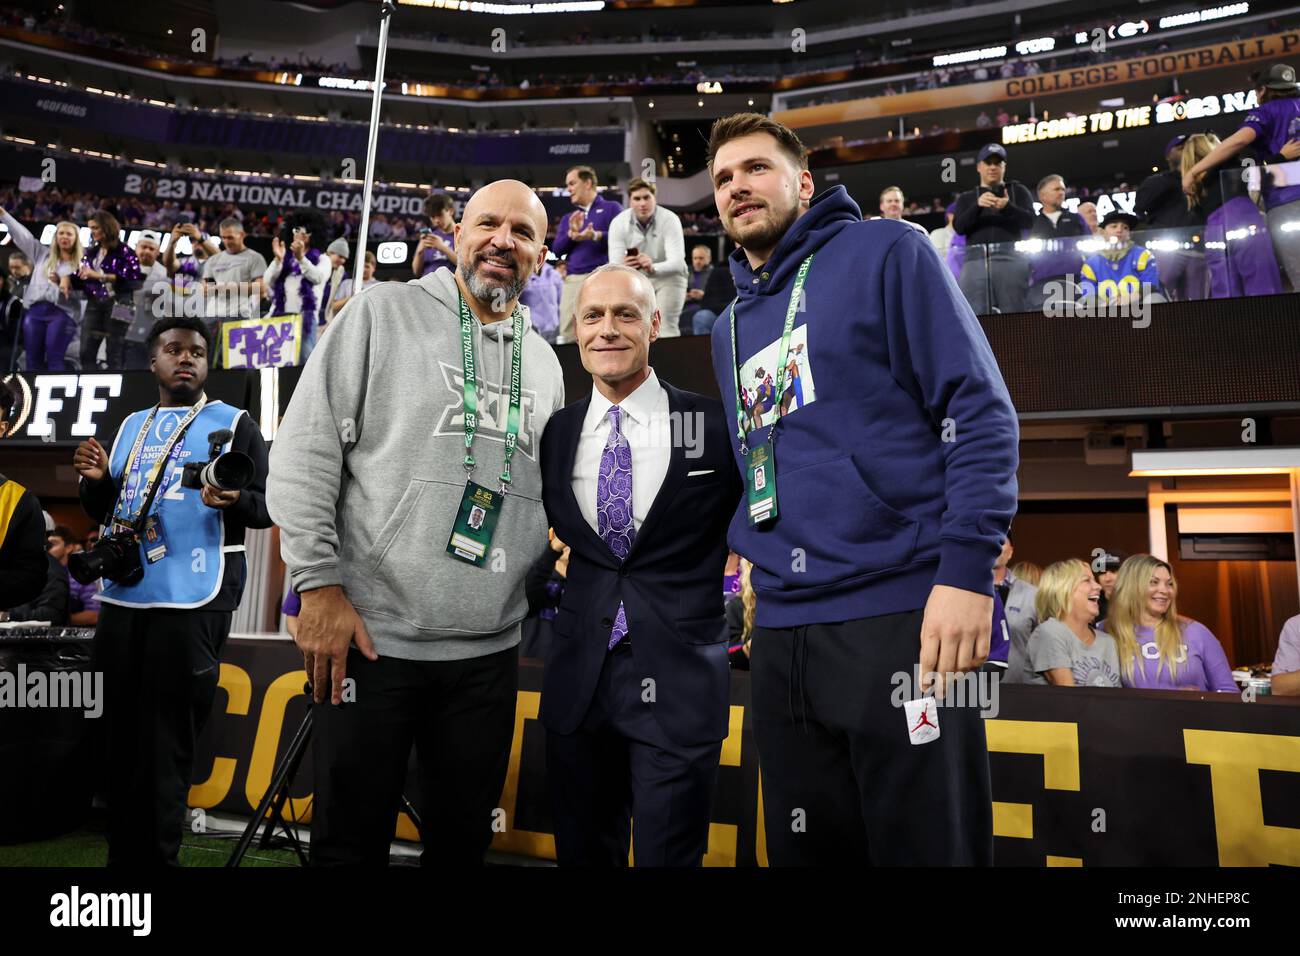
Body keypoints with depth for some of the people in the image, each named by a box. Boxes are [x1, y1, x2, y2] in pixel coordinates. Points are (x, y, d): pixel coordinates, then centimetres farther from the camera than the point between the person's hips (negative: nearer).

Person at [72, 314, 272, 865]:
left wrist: (235, 500, -26)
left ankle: (155, 857, 10)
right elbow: (105, 513, 21)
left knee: (167, 742, -1)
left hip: (191, 602, -5)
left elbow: (268, 508, -5)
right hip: (121, 597, 5)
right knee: (121, 734, 10)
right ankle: (121, 854, 22)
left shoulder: (235, 423, 2)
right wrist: (96, 482, 1)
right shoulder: (132, 425, 18)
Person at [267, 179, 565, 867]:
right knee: (349, 844, 9)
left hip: (489, 653, 4)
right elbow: (304, 449, -5)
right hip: (370, 637, -4)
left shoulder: (544, 362, 13)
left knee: (464, 842, 16)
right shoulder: (384, 312, 0)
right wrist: (319, 583, -11)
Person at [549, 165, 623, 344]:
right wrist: (571, 234, -5)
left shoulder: (612, 208, 12)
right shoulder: (568, 218, 26)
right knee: (566, 335, -5)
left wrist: (596, 236, -18)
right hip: (573, 280, 5)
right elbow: (557, 250, 14)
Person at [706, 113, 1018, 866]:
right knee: (807, 850, 16)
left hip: (903, 612, -6)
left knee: (928, 848, 5)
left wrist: (966, 570, -17)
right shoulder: (732, 325, 18)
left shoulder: (886, 252, 0)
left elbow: (981, 410, -8)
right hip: (782, 631, 6)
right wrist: (759, 567, 9)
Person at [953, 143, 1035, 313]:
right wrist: (977, 206, -15)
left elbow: (1030, 220, 4)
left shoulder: (1017, 191, 19)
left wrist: (1008, 207, -16)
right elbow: (958, 227, 4)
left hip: (1009, 257, -1)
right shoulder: (966, 198, 22)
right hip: (975, 259, 1)